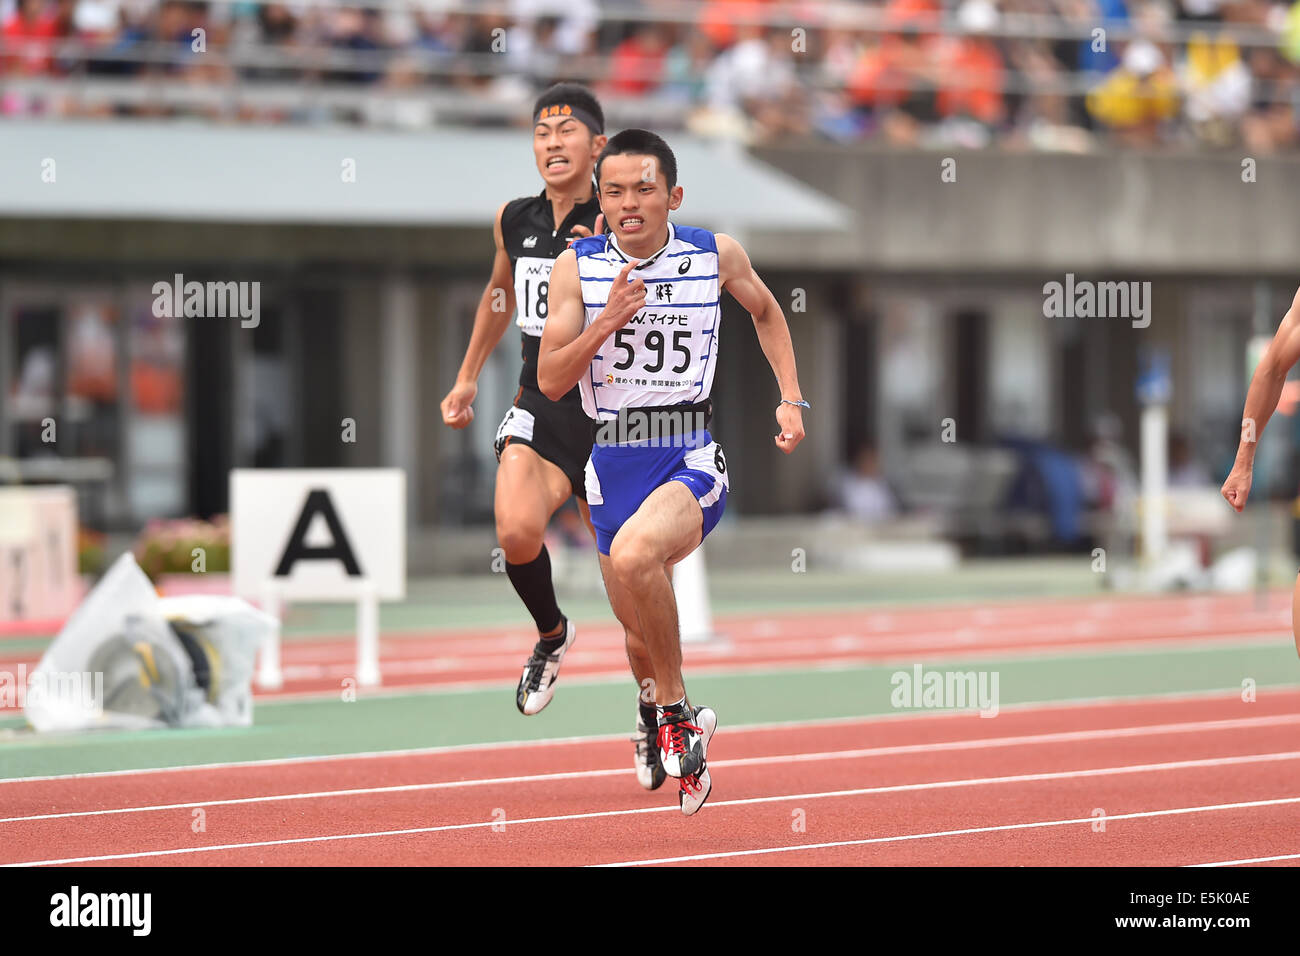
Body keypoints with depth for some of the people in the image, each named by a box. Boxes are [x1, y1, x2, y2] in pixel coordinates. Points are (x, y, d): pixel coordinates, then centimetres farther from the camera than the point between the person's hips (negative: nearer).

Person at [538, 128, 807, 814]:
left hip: (692, 456, -3)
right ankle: (683, 732, 45)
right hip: (612, 461, 3)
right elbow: (549, 381, -4)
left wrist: (791, 399, 11)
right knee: (639, 632, 14)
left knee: (633, 555, -35)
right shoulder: (577, 268, -2)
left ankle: (673, 709, -14)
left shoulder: (716, 255, -2)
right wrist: (607, 323, -18)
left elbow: (766, 311, 20)